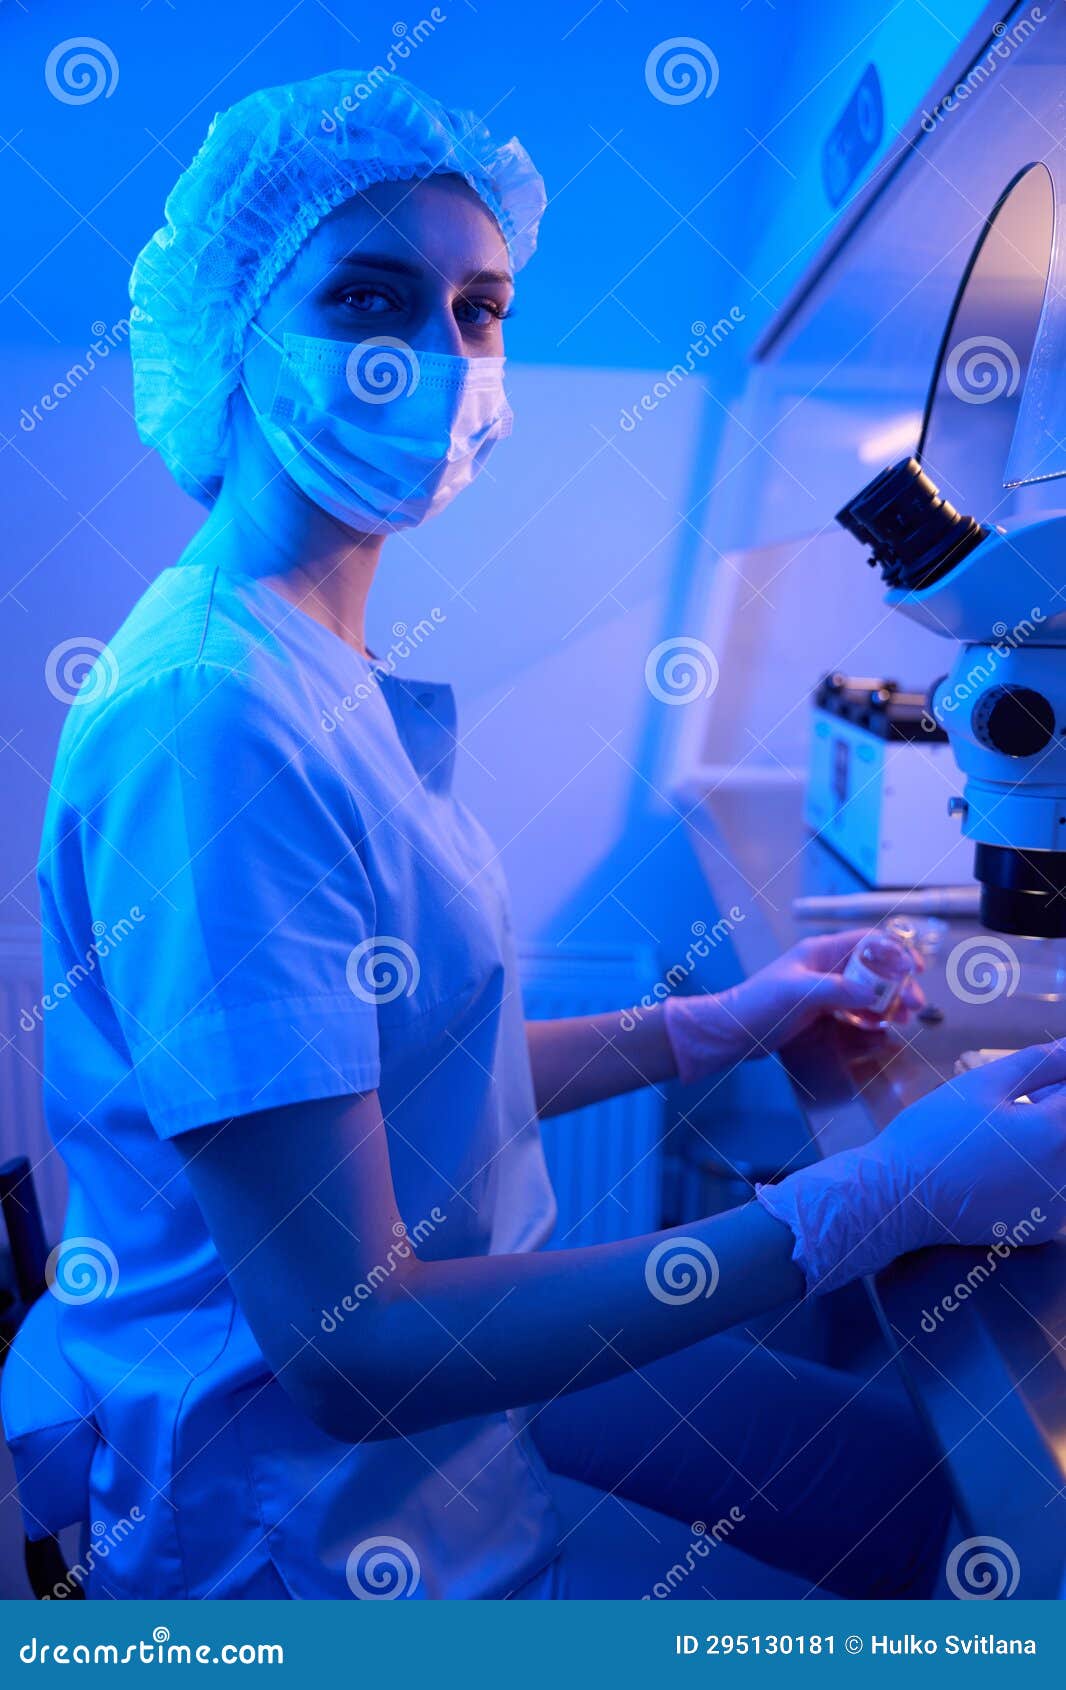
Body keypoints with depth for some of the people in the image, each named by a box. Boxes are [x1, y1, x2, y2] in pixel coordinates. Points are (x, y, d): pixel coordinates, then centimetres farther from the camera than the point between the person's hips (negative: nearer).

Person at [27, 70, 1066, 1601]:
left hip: (447, 1329, 8)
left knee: (895, 1486, 17)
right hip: (310, 1501, -8)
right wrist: (873, 1199, -27)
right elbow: (346, 1344, -28)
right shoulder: (211, 713, -29)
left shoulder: (327, 672, 2)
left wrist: (709, 1028, 11)